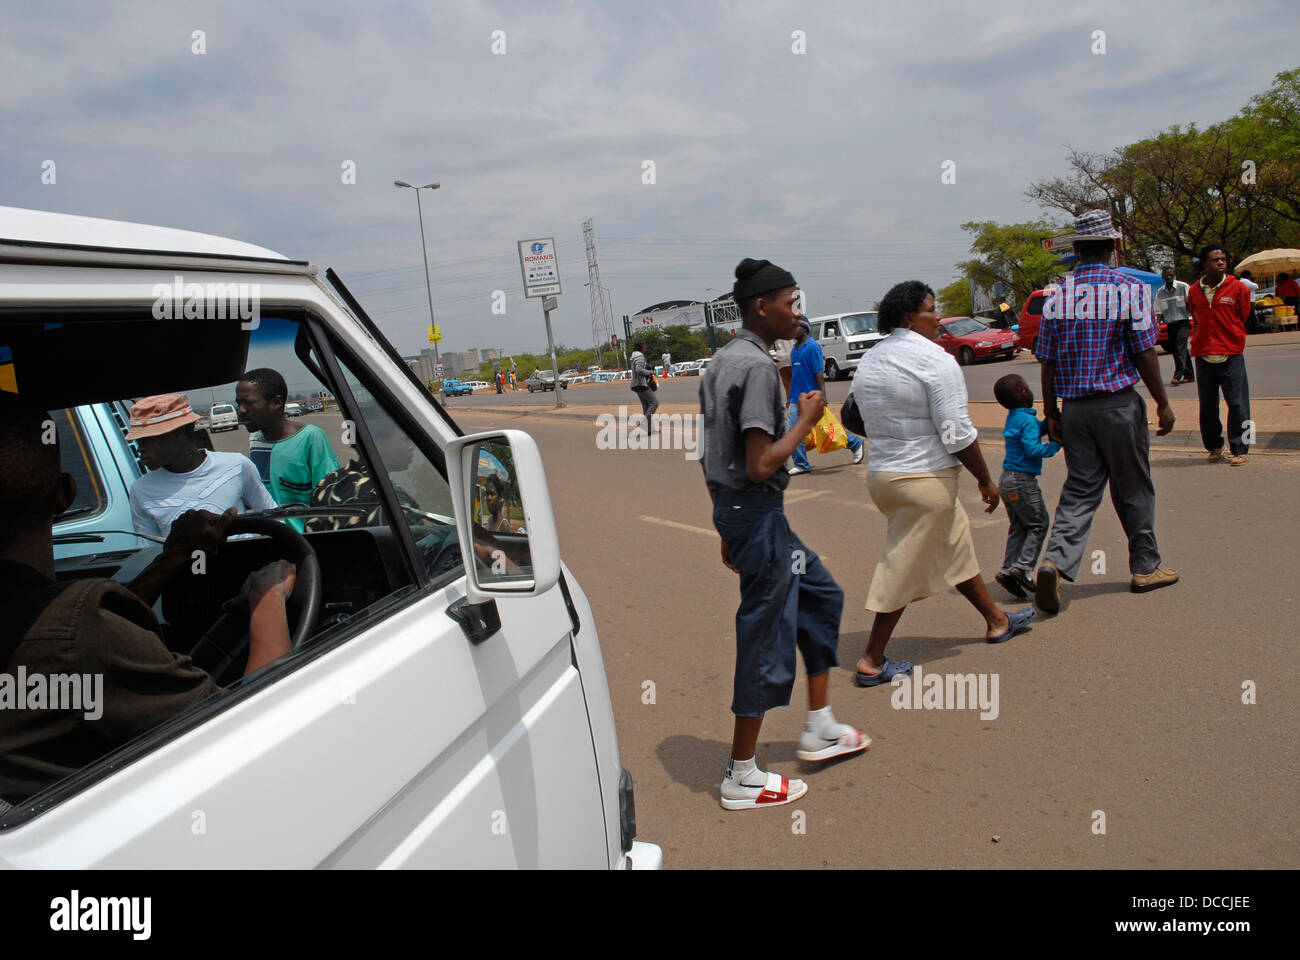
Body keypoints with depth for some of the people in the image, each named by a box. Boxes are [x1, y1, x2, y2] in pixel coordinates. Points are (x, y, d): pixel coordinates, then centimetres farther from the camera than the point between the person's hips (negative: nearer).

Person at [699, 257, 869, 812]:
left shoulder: (723, 360, 13)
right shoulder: (757, 366, -18)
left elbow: (711, 458, 17)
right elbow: (760, 465, -25)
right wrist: (806, 420, -11)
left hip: (735, 509, 11)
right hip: (758, 513, -10)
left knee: (821, 595, 22)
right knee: (766, 638, 0)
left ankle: (820, 729, 31)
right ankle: (742, 778, 13)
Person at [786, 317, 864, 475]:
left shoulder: (813, 346, -11)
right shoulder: (794, 349, 13)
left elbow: (819, 373, -15)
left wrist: (822, 394, -20)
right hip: (796, 398, 8)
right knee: (792, 431, 0)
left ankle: (856, 443, 24)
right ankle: (801, 464, 9)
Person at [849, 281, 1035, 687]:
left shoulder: (868, 361, 8)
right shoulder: (936, 361, -16)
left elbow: (855, 417, 12)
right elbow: (957, 435, -18)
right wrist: (986, 480, -7)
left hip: (880, 474, 9)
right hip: (925, 479, -9)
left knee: (954, 542, 23)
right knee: (905, 568, 1)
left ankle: (996, 619, 38)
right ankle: (872, 661, 9)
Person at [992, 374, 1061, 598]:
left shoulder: (1013, 418, 12)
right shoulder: (1028, 420, -15)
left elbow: (1038, 429, 21)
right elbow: (1032, 449, -21)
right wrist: (1054, 446, -10)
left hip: (1007, 479, 8)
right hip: (1023, 481, -8)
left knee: (1018, 527, 11)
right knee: (1038, 524, 1)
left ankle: (1008, 569, 6)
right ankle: (1023, 567, -6)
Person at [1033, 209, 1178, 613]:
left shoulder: (1057, 296, 3)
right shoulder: (1129, 290, -7)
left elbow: (1047, 362, 4)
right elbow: (1144, 353, -8)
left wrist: (1051, 413, 11)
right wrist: (1163, 403, 2)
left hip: (1074, 408, 3)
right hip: (1118, 403, -3)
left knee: (1080, 489, 7)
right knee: (1134, 488, 11)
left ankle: (1055, 560, -12)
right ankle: (1145, 567, 24)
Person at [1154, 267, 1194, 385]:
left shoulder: (1183, 287, -4)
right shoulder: (1160, 292, 8)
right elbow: (1159, 311, 11)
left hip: (1183, 321, -5)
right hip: (1170, 324, 5)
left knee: (1180, 348, -15)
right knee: (1174, 349, 6)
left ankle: (1177, 376, -20)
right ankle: (1189, 375, 16)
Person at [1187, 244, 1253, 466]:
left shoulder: (1238, 288, -1)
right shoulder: (1194, 292, 5)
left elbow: (1244, 319, 8)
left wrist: (1228, 340, 9)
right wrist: (1207, 340, 12)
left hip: (1231, 356, -2)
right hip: (1203, 356, 2)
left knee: (1237, 405, -2)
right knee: (1207, 406, 8)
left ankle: (1239, 449, 9)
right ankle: (1214, 447, 22)